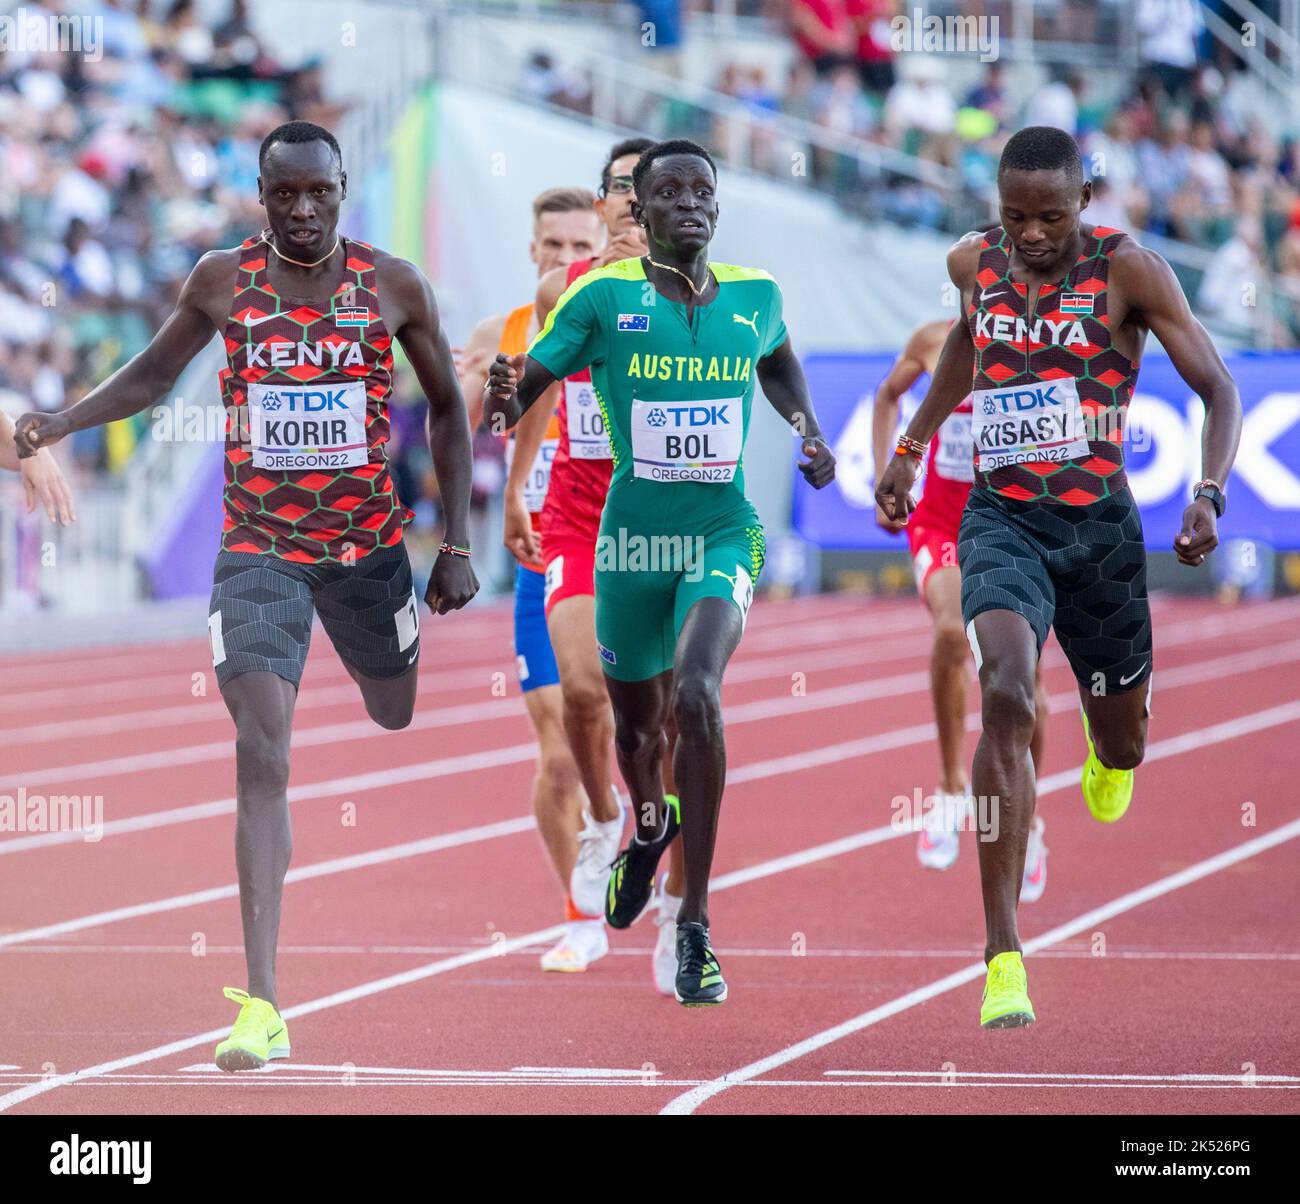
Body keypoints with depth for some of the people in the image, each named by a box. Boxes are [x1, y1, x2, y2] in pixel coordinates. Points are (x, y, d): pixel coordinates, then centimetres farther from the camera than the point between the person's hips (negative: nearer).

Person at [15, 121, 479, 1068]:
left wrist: (457, 546, 3)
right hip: (259, 553, -1)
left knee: (400, 715, 23)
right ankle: (262, 1006, -21)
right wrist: (62, 421, -4)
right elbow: (155, 372, 13)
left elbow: (449, 408, 6)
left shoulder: (393, 285, -5)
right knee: (262, 756, -16)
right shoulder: (223, 281, -4)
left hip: (370, 545, 2)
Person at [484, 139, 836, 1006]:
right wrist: (504, 398, -31)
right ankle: (649, 827, 56)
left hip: (725, 532, 0)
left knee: (695, 694, -24)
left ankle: (696, 926, -18)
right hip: (632, 536, 1)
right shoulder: (604, 296, -6)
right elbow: (522, 394, -7)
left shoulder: (754, 296, 2)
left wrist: (811, 431, 10)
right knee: (637, 717, 17)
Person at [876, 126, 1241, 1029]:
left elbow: (1218, 388, -9)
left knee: (1122, 744, 14)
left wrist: (1211, 494, -25)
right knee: (1007, 698, -25)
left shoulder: (1128, 270, -10)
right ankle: (1004, 957, -27)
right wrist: (912, 446, 25)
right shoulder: (974, 263, 1)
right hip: (1002, 520, 1)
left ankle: (1111, 750, 60)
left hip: (1099, 523, -1)